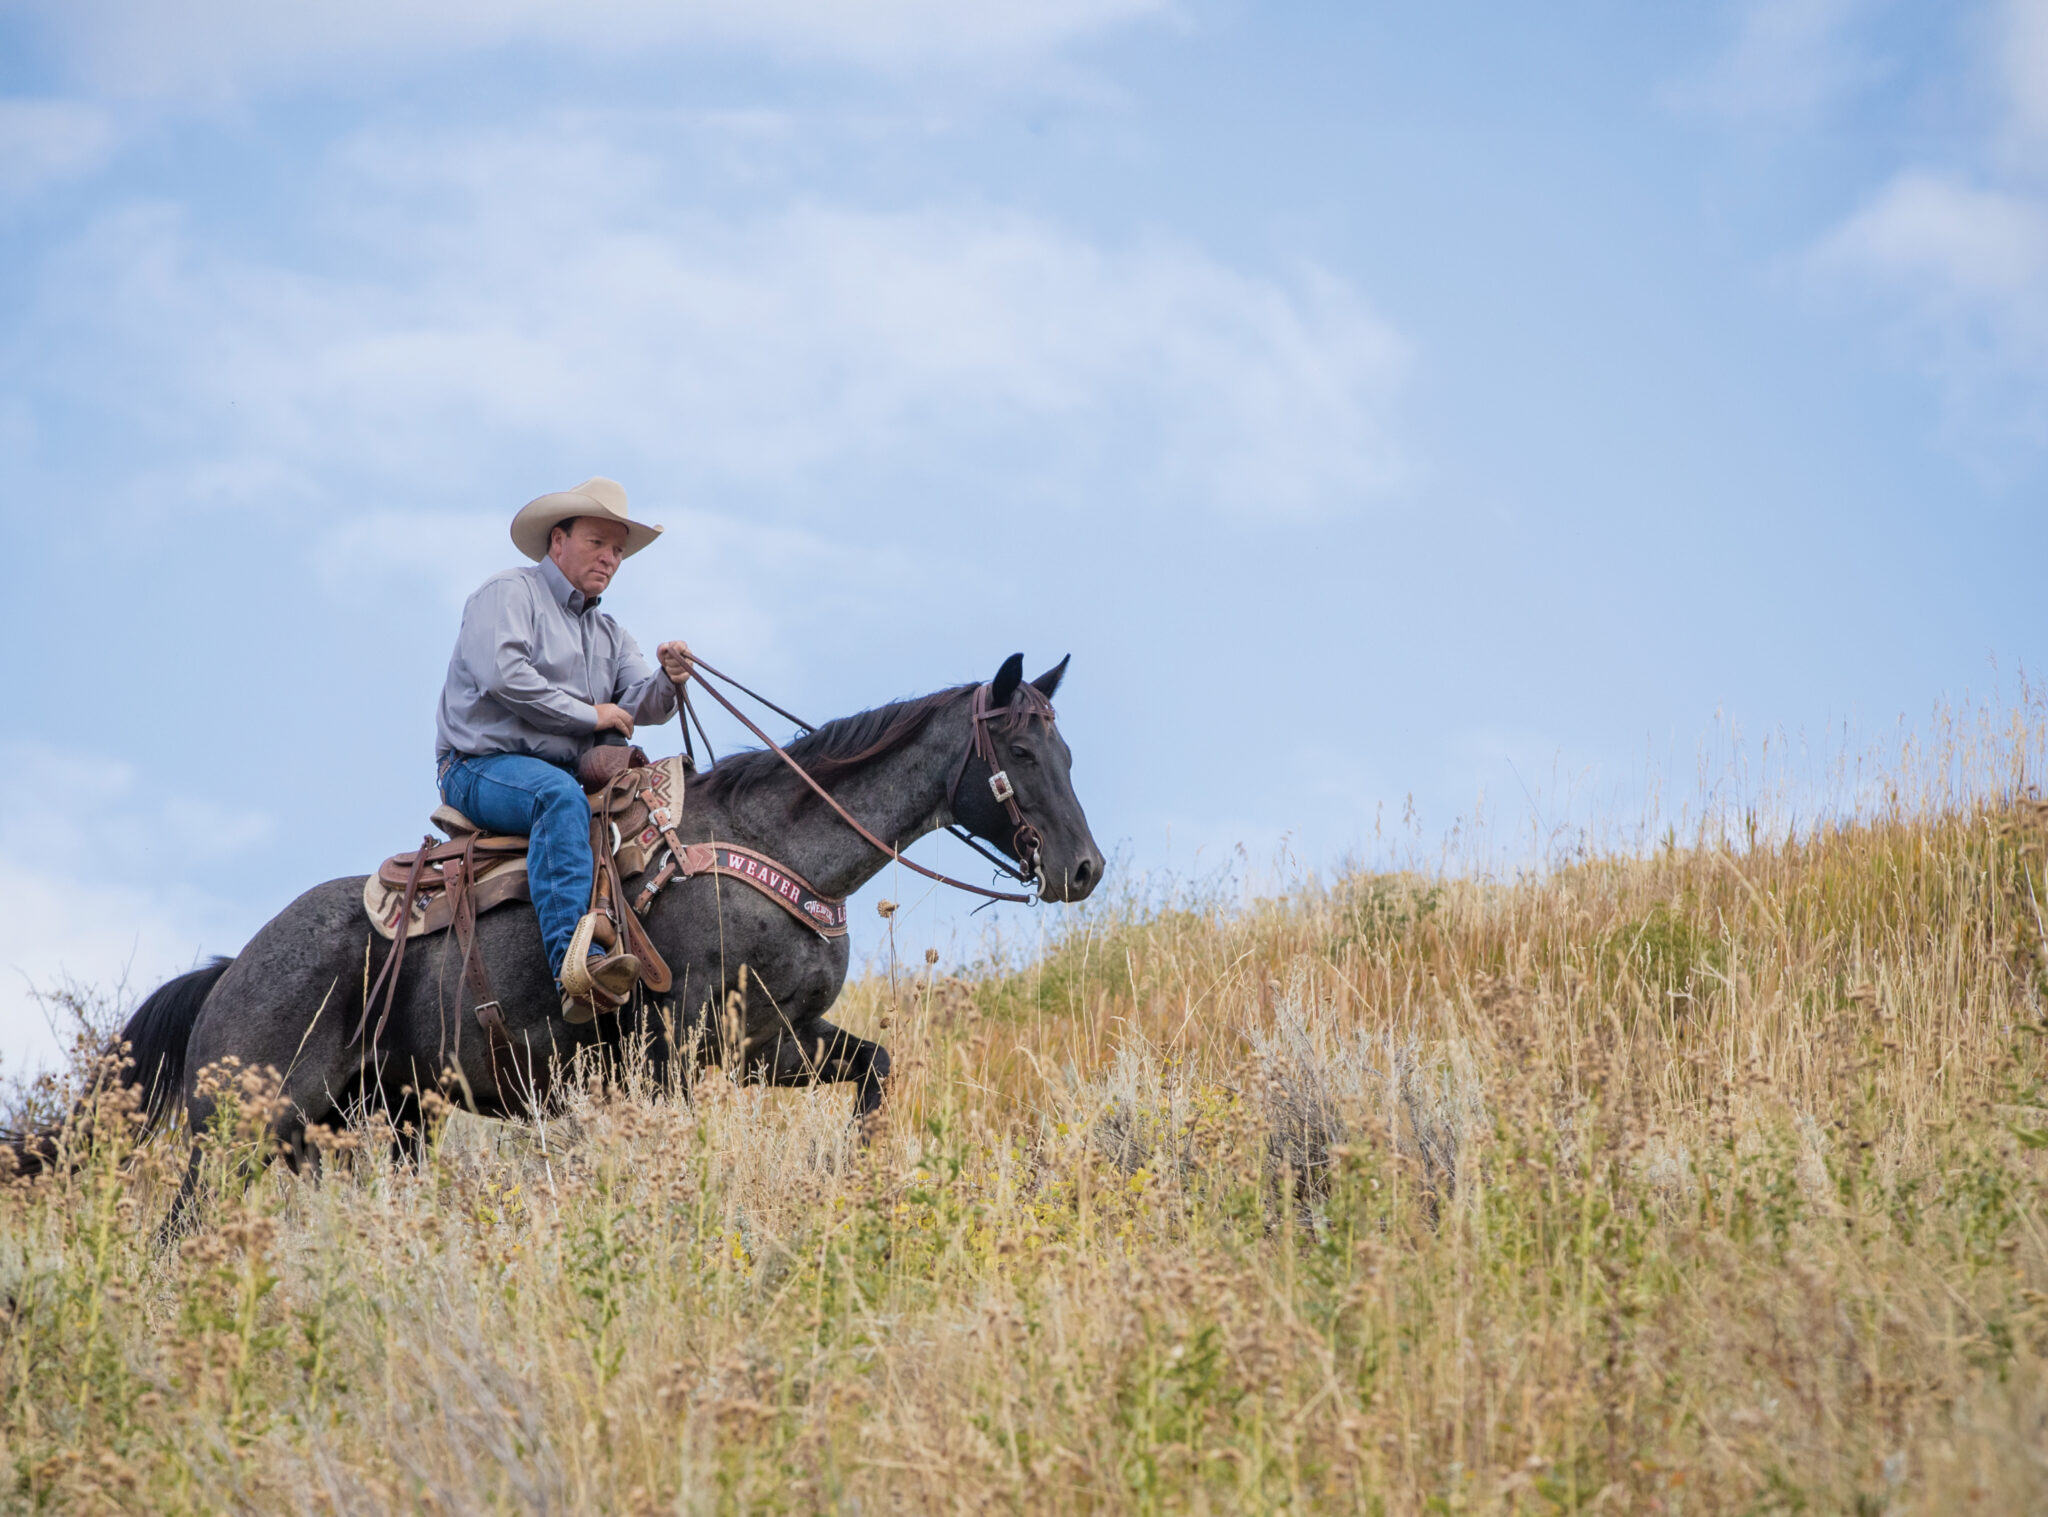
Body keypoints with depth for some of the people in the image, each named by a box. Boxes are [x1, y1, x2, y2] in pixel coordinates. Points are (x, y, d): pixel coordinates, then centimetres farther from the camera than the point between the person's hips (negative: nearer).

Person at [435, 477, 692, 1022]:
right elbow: (503, 675, -18)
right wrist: (588, 714, -14)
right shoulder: (509, 595, -1)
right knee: (560, 794, -38)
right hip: (483, 767, -8)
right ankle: (575, 964, -53)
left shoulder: (608, 633, 23)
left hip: (562, 773, 8)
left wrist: (667, 682, -16)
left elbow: (640, 706, 8)